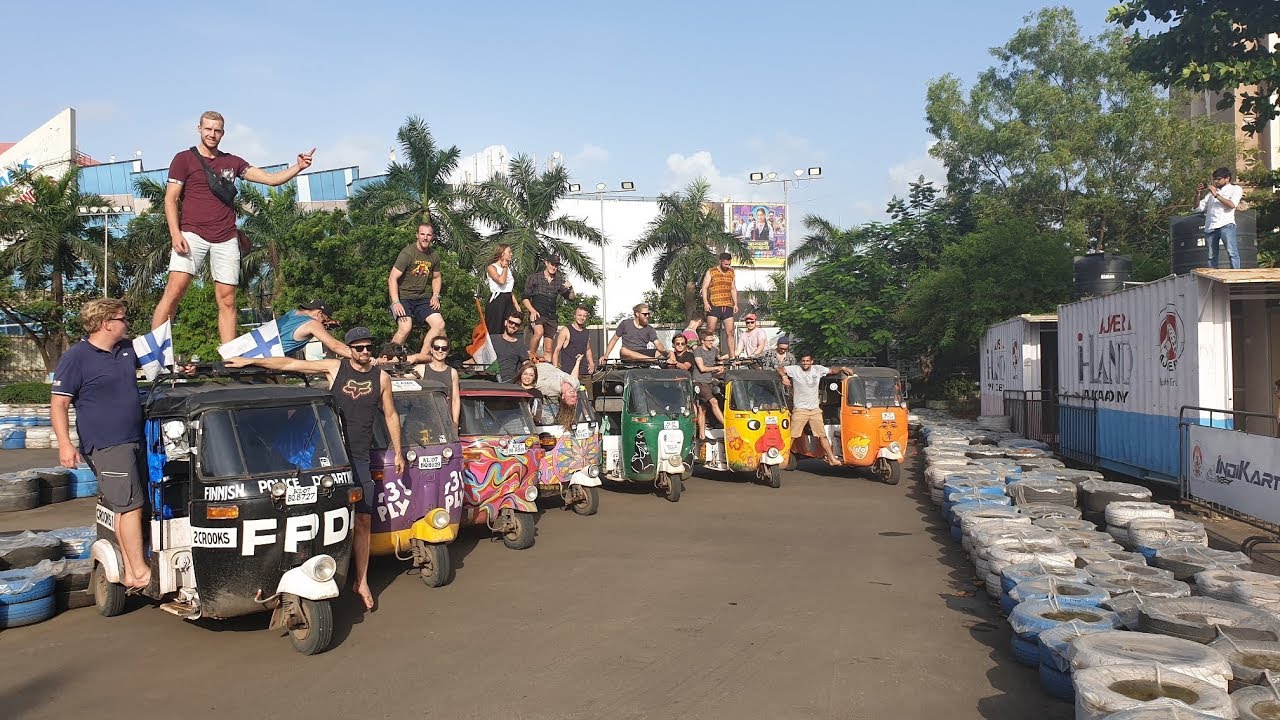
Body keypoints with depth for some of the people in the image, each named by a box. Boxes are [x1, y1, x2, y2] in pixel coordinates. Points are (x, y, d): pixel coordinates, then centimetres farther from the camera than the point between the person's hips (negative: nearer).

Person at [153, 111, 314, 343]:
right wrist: (175, 233, -12)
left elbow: (271, 179, 12)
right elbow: (171, 199, 2)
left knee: (227, 300, 0)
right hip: (193, 234, -3)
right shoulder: (184, 159, 7)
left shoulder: (232, 162, 17)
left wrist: (298, 167, -5)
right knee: (175, 289, -17)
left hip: (226, 239, 3)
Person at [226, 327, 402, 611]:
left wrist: (398, 452, 17)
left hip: (359, 459, 1)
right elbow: (290, 364, 1)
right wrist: (250, 361, -4)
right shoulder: (334, 368, 1)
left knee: (362, 521, 3)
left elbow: (390, 415, 16)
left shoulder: (381, 377, 6)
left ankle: (361, 581, 13)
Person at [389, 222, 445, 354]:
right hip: (402, 297, -6)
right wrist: (395, 303, -25)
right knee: (405, 328, -27)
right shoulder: (408, 253, -14)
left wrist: (435, 296, 7)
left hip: (421, 298, 6)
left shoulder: (434, 256, 7)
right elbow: (392, 278, -16)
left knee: (439, 324, -10)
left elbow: (436, 277, 24)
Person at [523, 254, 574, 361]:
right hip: (537, 314, -4)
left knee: (548, 349, 2)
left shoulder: (559, 281, 13)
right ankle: (531, 356, -18)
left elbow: (571, 297, 15)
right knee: (539, 332, -33)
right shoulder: (534, 278, 5)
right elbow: (525, 298, 4)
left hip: (551, 317, 4)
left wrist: (571, 289, -6)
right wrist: (532, 310, -13)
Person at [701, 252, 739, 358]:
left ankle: (732, 356, 2)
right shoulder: (711, 272, 2)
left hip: (728, 306, 4)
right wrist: (705, 302, -12)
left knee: (730, 332, 0)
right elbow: (704, 288, -1)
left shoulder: (731, 272, 16)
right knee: (710, 330, -11)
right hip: (714, 306, -4)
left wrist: (735, 304, 14)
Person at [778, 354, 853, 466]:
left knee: (822, 435, 9)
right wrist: (784, 377, -22)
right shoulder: (795, 369, -5)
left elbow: (832, 370, 17)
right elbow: (779, 369, -4)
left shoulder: (818, 369, 6)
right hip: (800, 409, -4)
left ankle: (832, 459, 15)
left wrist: (842, 368, 1)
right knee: (791, 436, -8)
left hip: (815, 409, 4)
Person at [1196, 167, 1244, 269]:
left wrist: (1216, 195, -4)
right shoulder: (1211, 192, 28)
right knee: (1211, 257, 0)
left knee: (1232, 252, -17)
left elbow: (1232, 204, -4)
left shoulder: (1236, 188, 15)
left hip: (1226, 224, -4)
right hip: (1210, 227, 4)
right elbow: (1198, 208, 25)